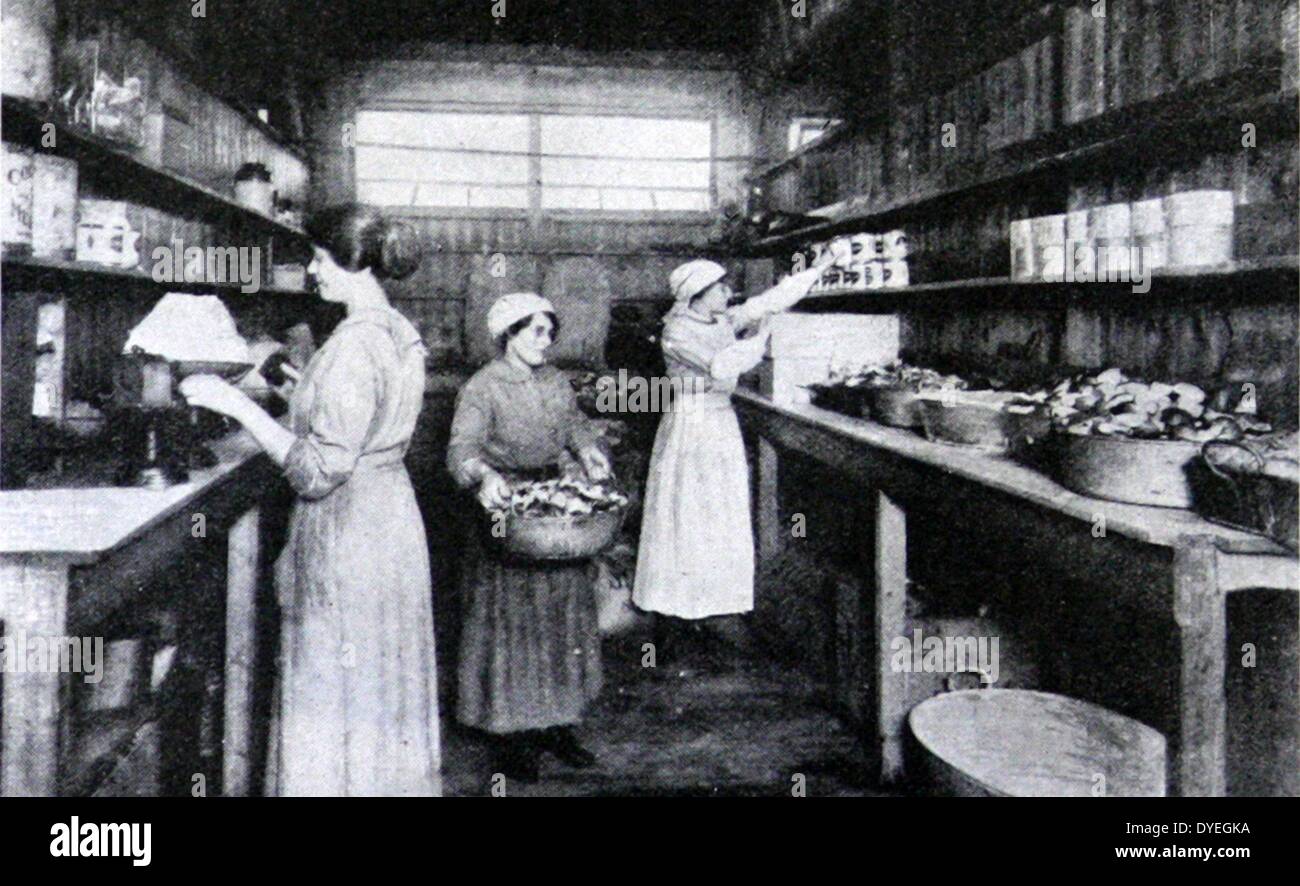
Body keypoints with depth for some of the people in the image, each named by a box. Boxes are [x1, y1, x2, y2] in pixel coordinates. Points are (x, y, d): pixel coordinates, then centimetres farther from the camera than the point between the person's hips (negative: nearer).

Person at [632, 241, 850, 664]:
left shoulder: (724, 322, 7)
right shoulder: (678, 331, -14)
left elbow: (774, 300, 8)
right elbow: (720, 365, -27)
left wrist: (823, 264, 7)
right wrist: (761, 337, -16)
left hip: (722, 429, 8)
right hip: (690, 428, -8)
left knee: (712, 528, 9)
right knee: (680, 526, -4)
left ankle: (688, 620, 19)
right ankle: (667, 634, 3)